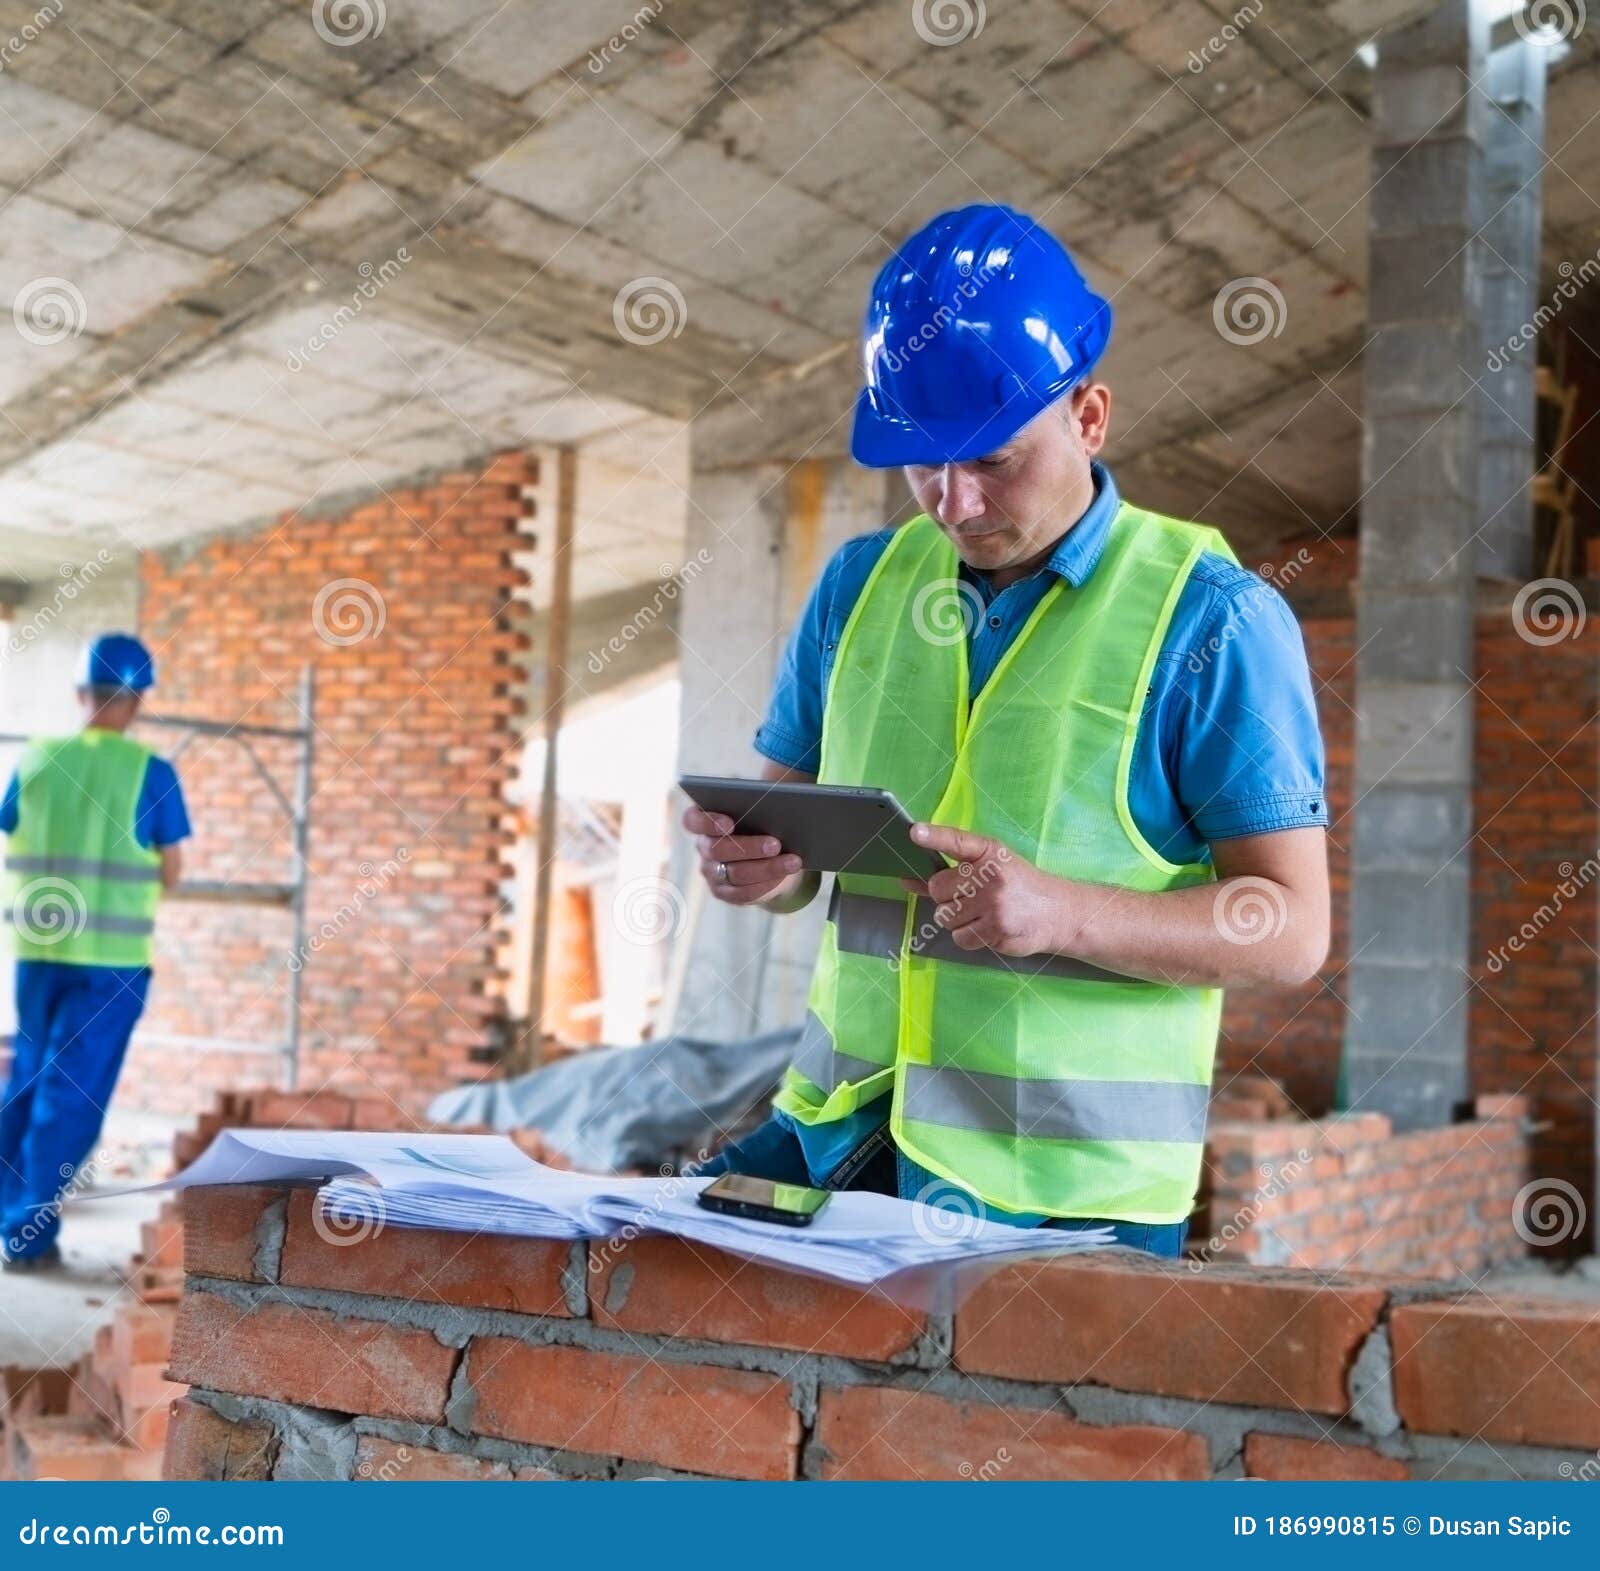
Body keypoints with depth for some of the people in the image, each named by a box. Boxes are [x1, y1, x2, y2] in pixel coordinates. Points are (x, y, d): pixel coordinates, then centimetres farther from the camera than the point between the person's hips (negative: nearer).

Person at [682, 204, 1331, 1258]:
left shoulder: (1210, 619, -6)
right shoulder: (861, 583, 10)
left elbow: (1292, 930, -8)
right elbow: (790, 836, 16)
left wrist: (1061, 912, -23)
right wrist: (758, 863, -9)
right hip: (835, 1133, 5)